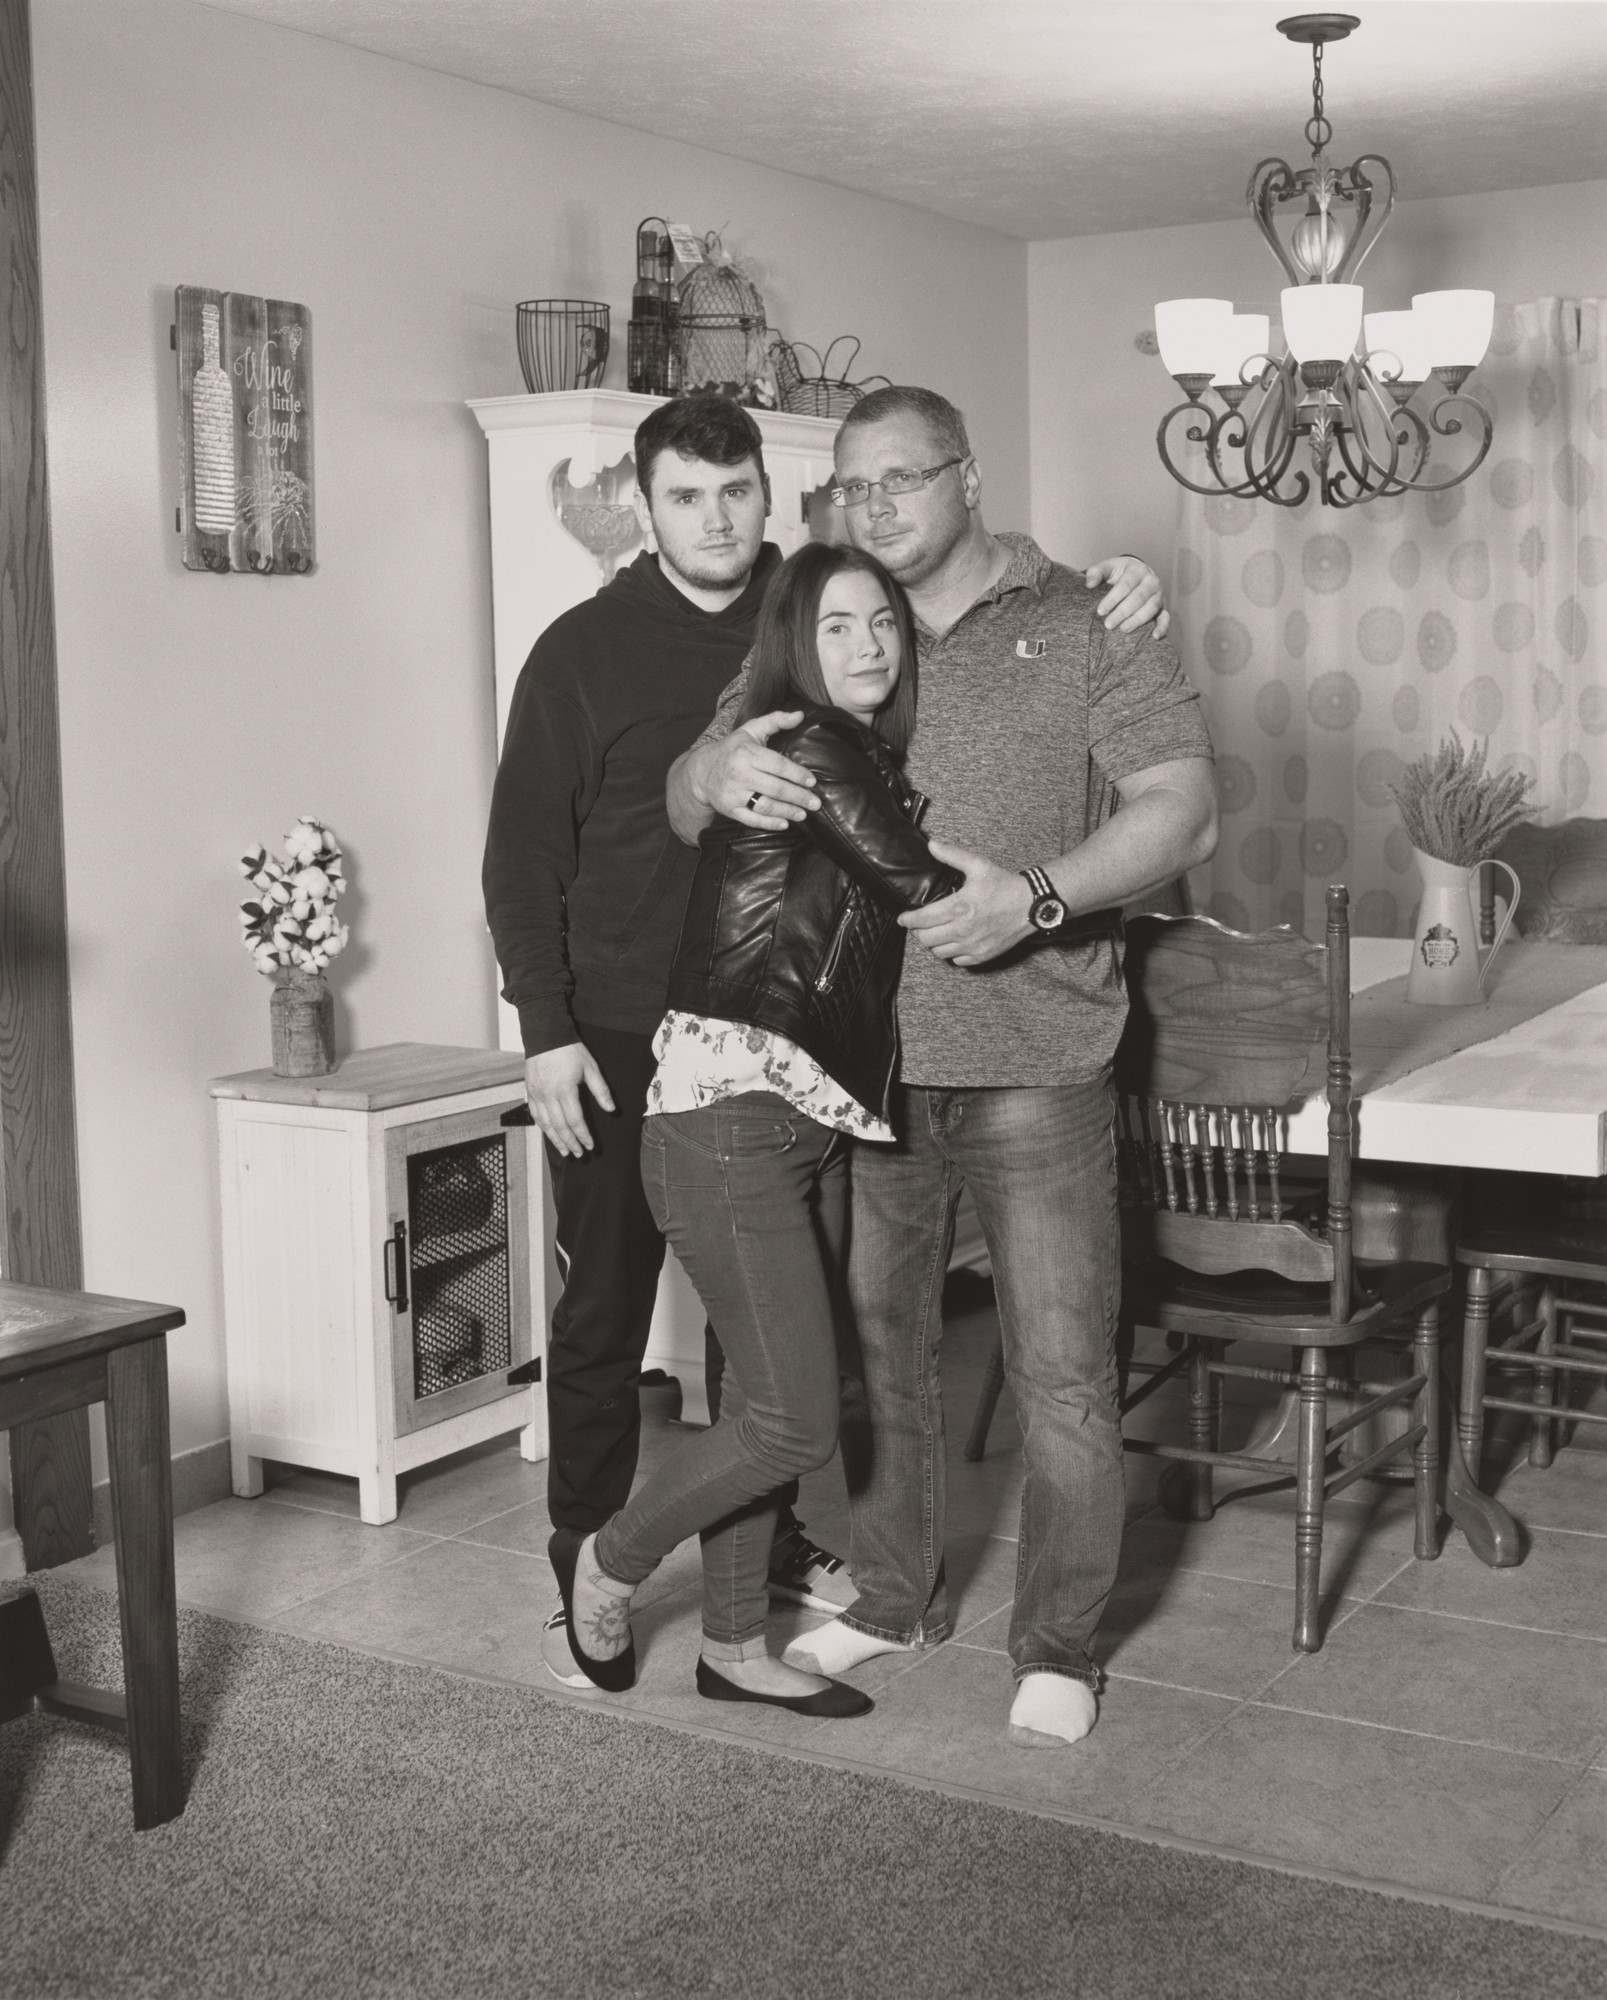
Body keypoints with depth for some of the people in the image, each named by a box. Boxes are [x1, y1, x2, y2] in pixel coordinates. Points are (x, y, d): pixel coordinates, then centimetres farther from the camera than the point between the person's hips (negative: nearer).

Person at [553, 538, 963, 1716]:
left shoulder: (874, 762, 18)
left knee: (772, 1400, 12)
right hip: (731, 1110, -9)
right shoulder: (803, 747, -8)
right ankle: (607, 1563, 14)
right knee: (797, 1418, -8)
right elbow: (926, 890, -10)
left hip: (815, 1120, 9)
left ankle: (735, 1646, 24)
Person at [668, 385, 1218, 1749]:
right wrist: (713, 773, -17)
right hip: (860, 1063, 4)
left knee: (1062, 1367, 1)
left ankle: (1060, 1644, 17)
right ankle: (895, 1597, 32)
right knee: (875, 1345, 14)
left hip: (1033, 1067, -3)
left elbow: (1184, 810, -5)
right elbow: (681, 810, 8)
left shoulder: (1084, 629, 3)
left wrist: (1036, 898, -21)